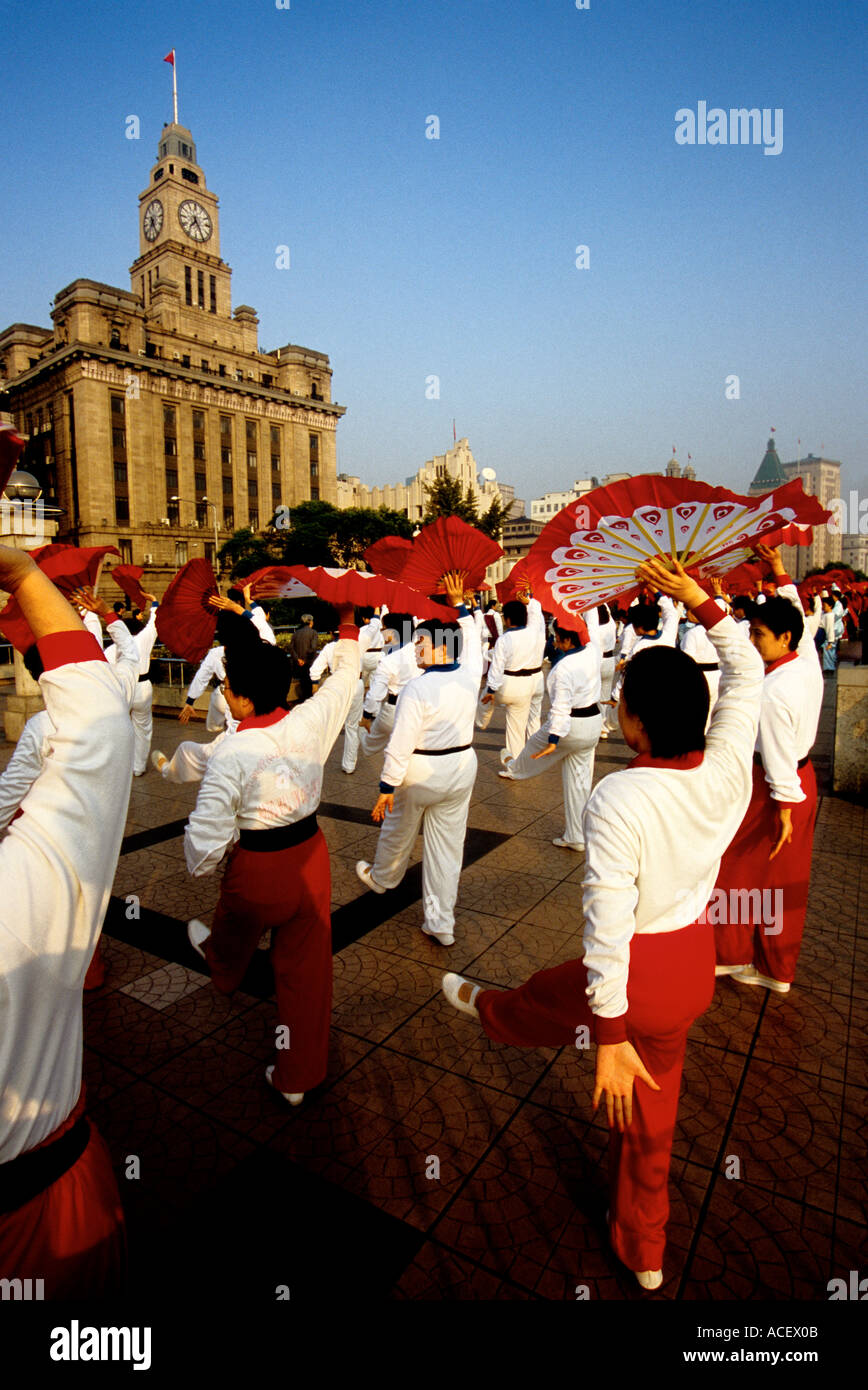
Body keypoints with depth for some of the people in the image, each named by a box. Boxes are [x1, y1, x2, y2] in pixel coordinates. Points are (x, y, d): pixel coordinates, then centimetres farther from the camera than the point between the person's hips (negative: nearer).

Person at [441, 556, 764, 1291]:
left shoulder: (618, 799, -32)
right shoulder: (728, 769, -15)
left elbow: (608, 928, -28)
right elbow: (748, 672, 2)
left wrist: (610, 1038, -18)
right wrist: (699, 600, 4)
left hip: (640, 975, -6)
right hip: (696, 962, 6)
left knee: (547, 999, 29)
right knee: (651, 1114, 28)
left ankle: (479, 1003, 65)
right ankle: (644, 1253, 54)